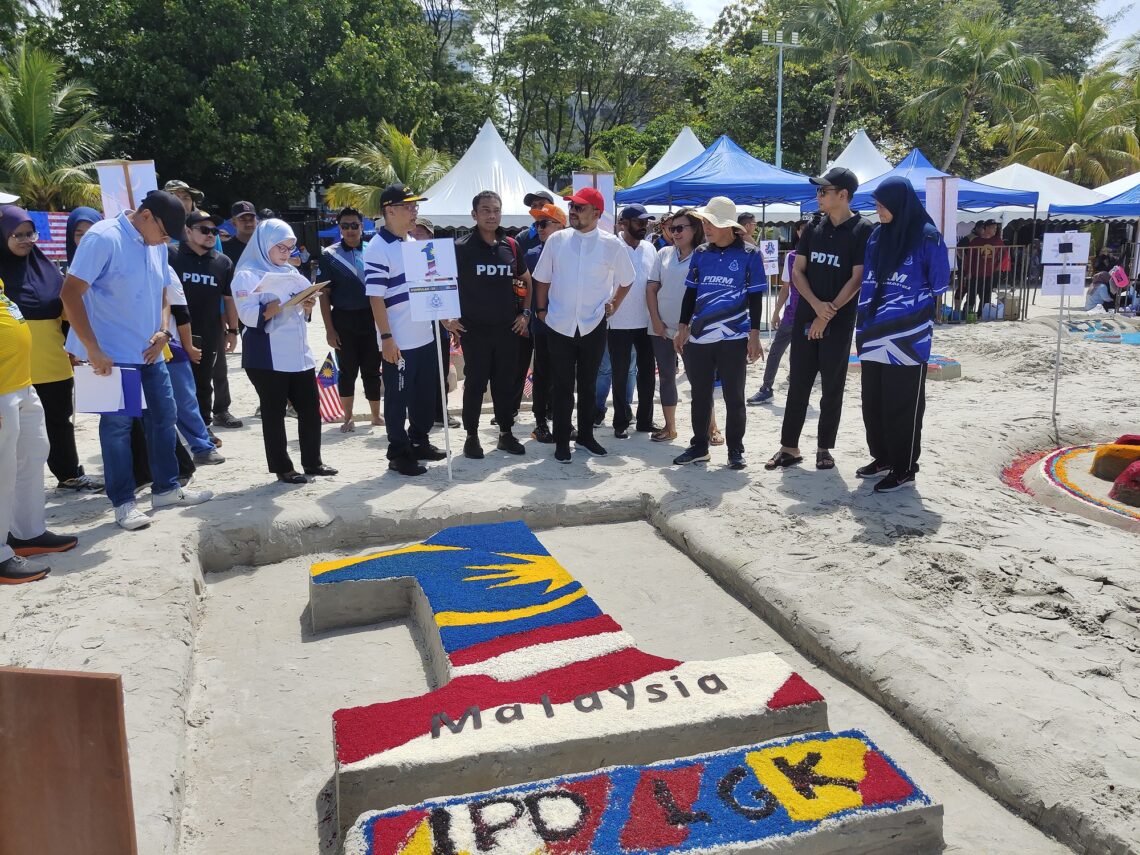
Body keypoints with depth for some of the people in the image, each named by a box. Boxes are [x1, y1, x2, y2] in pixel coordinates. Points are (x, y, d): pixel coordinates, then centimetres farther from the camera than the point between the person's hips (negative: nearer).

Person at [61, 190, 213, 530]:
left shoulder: (156, 244, 7)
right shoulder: (103, 238, -16)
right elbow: (71, 293, -19)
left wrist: (162, 331, 1)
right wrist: (93, 350, -21)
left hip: (149, 351, 8)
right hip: (113, 354, -7)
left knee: (164, 415, 12)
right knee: (117, 423, 1)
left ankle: (165, 488, 26)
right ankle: (123, 502, 11)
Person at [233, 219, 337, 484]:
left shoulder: (290, 271, 17)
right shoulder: (248, 274, -5)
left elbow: (301, 307, 22)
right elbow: (249, 315, -16)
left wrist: (307, 304, -1)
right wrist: (280, 303, -28)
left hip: (298, 353, 7)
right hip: (267, 357, -7)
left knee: (310, 408, 7)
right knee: (274, 412, 0)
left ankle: (312, 461, 19)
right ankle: (282, 468, 9)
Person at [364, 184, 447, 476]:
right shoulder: (377, 249, -13)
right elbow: (375, 297, -17)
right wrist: (386, 338, -21)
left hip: (425, 336, 8)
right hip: (399, 342, -8)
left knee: (425, 394, 17)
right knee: (398, 398, 3)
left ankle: (419, 442, 32)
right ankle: (399, 454, 14)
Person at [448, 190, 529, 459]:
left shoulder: (510, 246, 7)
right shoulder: (461, 247, -5)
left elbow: (528, 280, 19)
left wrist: (526, 312, 11)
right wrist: (447, 317, -6)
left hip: (508, 328, 3)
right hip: (474, 329, -3)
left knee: (505, 383, 9)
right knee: (475, 383, 3)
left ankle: (506, 433, 21)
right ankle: (471, 436, 15)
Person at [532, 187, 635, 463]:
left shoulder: (611, 245, -3)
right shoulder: (556, 240, -1)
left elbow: (626, 281, 10)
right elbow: (542, 279, 9)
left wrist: (613, 306, 8)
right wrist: (542, 309, 5)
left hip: (593, 326, 0)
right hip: (560, 325, 0)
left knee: (588, 385, 13)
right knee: (563, 386, 5)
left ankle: (586, 436, 27)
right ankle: (561, 441, 15)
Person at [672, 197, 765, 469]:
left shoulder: (749, 254, -2)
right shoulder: (700, 254, 8)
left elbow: (755, 298, -1)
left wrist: (754, 336, -6)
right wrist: (682, 328, 9)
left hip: (734, 338, -4)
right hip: (699, 336, 4)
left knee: (733, 396, 5)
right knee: (700, 394, 11)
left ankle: (735, 450, 14)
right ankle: (699, 445, 24)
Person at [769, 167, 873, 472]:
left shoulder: (862, 231, -6)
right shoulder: (814, 227, 9)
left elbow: (857, 279, -11)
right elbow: (797, 271, 6)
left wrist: (828, 314, -14)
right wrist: (817, 304, -10)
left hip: (839, 322, -4)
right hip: (805, 318, 4)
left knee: (832, 388, 4)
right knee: (798, 384, 5)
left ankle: (824, 448, 15)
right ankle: (789, 447, 12)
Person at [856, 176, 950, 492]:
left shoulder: (927, 237, -8)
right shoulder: (877, 236, 10)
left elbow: (939, 287, -2)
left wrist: (914, 316, -1)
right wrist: (863, 329, 9)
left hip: (908, 339, -6)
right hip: (875, 336, 6)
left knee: (902, 405, 1)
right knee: (873, 402, 12)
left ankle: (904, 469, 12)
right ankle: (883, 458, 28)